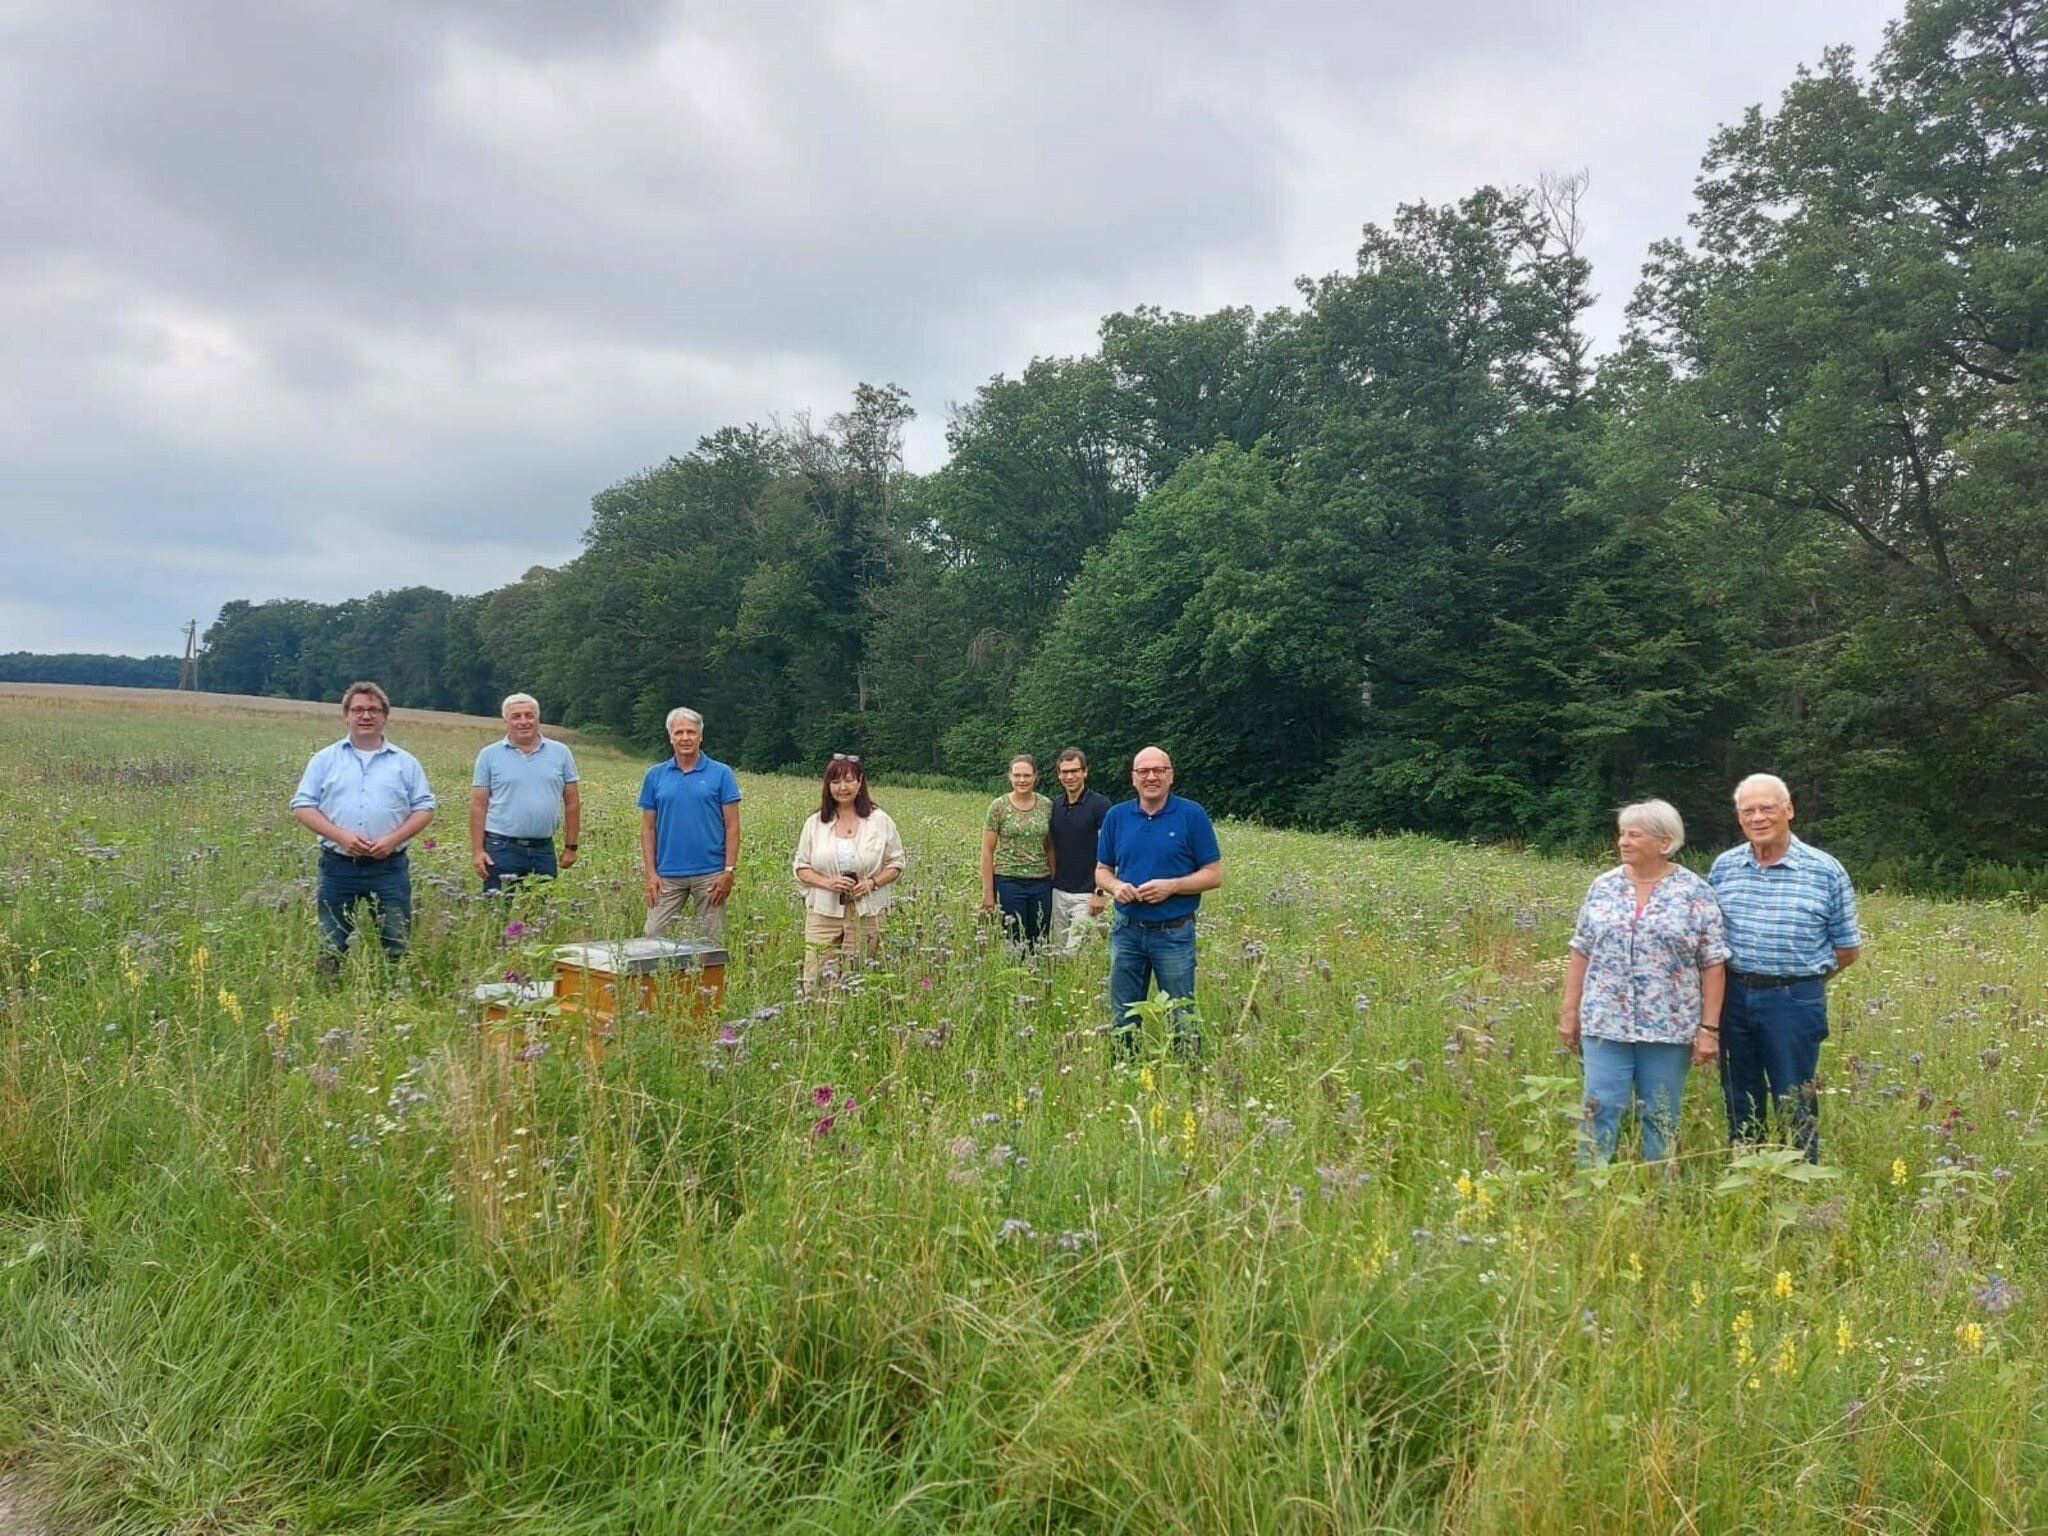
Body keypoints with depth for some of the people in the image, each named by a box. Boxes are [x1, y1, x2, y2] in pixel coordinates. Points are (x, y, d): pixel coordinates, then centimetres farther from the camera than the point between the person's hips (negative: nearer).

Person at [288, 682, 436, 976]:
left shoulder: (405, 762, 8)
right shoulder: (325, 759, 7)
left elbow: (424, 808, 7)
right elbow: (302, 807, 2)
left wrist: (393, 839, -11)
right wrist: (341, 835, -13)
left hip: (389, 867, 0)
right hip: (338, 866, 0)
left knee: (397, 947, 0)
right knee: (331, 948, 5)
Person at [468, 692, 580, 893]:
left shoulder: (560, 753, 6)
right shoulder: (490, 755, 2)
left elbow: (572, 803, 9)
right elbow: (478, 805, 1)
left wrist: (570, 847, 6)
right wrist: (477, 851, -5)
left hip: (544, 849, 2)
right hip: (502, 848, -2)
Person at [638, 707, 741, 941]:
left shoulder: (721, 774, 1)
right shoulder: (655, 775, 7)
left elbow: (732, 826, -1)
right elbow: (648, 827, 8)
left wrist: (729, 871, -8)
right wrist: (651, 873, -1)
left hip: (710, 874, -2)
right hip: (667, 875, 2)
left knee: (711, 941, 5)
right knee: (654, 936, -2)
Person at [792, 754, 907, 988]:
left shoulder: (880, 821, 4)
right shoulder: (814, 824, 6)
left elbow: (896, 864, 9)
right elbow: (801, 868, 8)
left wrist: (873, 883, -11)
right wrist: (827, 882, -11)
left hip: (866, 914, -1)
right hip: (824, 913, 1)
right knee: (816, 980, -8)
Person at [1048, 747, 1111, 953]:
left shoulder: (1100, 804, -8)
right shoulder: (1055, 805, 8)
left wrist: (1099, 892, -13)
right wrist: (1050, 881, 9)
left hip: (1085, 893, -5)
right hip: (1059, 892, 6)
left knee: (1076, 953, -9)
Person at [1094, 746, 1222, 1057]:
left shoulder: (1192, 815, -5)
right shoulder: (1116, 816, 5)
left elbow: (1214, 874, -4)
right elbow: (1101, 871, 12)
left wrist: (1171, 886, -18)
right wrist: (1116, 886, -11)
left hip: (1174, 932, -3)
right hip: (1126, 930, 4)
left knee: (1182, 1019, 4)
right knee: (1123, 1019, 12)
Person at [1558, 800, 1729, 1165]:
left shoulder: (1696, 893, -3)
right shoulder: (1603, 886, 6)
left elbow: (1713, 966, -3)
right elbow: (1581, 953, 10)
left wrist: (1709, 1028, -7)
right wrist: (1570, 1011, 6)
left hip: (1669, 1028, -2)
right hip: (1604, 1023, 2)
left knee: (1662, 1118, 8)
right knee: (1600, 1110, -1)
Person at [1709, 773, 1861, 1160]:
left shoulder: (1825, 871, -5)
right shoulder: (1724, 867, 4)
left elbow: (1848, 949, 3)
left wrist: (1805, 974, 3)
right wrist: (1740, 975, 4)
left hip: (1794, 1000, -3)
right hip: (1734, 997, 3)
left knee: (1794, 1108, 3)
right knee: (1740, 1104, 14)